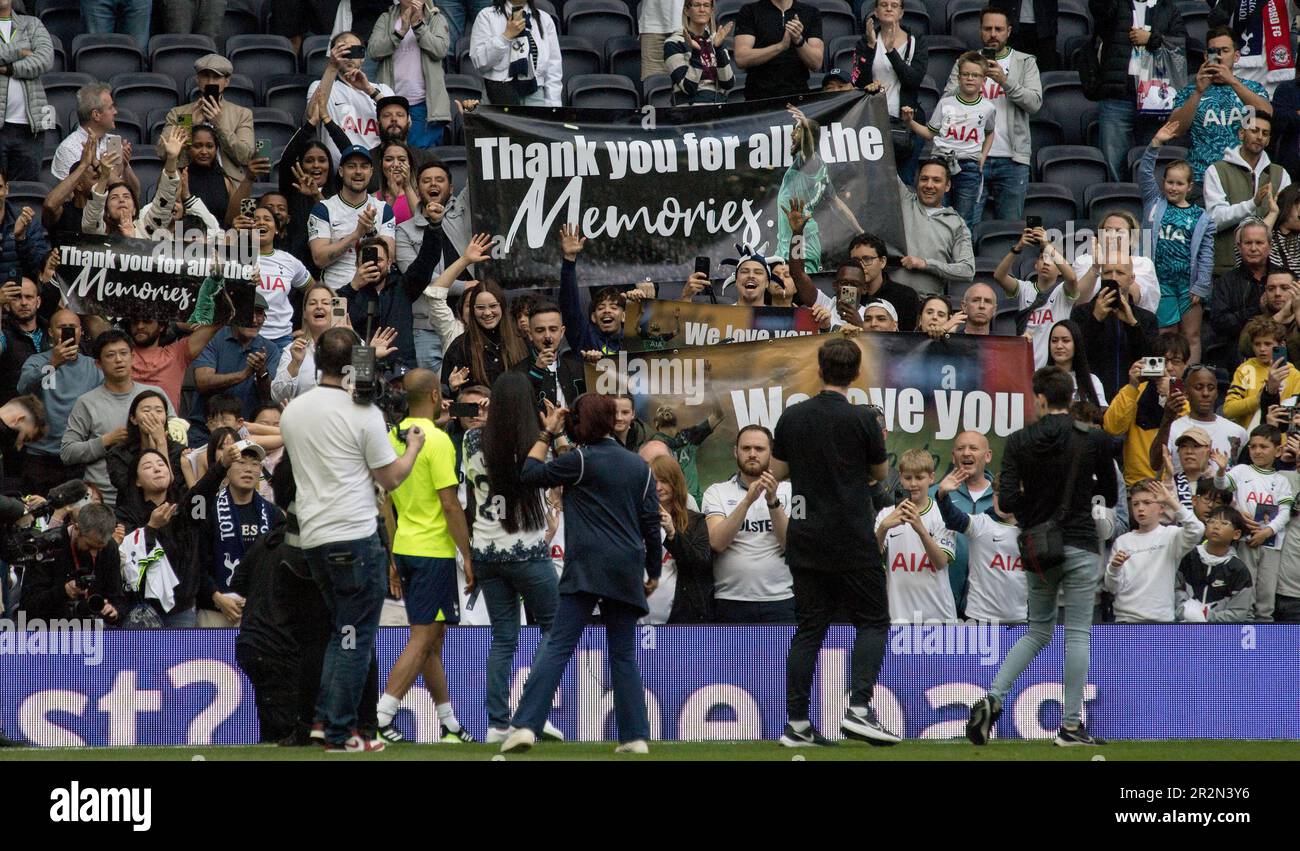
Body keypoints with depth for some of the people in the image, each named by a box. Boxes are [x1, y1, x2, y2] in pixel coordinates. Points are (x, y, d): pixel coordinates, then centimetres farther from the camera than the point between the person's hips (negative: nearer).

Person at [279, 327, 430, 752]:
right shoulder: (364, 413, -12)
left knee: (344, 630, 20)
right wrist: (414, 446, 12)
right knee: (356, 636, 0)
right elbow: (391, 477, -5)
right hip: (355, 537, -6)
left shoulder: (292, 411, 7)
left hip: (313, 537, 6)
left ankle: (324, 717, 14)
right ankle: (339, 734, 1)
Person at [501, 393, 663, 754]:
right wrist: (654, 572, 19)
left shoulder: (581, 460, -3)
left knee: (558, 647, -8)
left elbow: (530, 474, 5)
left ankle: (526, 725, -18)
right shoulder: (640, 467, 11)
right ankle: (635, 736, 3)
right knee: (624, 654, 9)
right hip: (627, 572, 4)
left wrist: (546, 434, 14)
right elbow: (652, 524, 11)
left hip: (586, 568, -4)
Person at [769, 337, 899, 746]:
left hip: (804, 539, 4)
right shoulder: (862, 419, -10)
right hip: (851, 540, -4)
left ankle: (797, 723, 3)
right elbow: (880, 473, 4)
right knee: (872, 622, 5)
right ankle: (859, 708, -11)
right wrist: (880, 441, 24)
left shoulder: (792, 417, 2)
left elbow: (778, 471, 11)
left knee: (809, 629, 8)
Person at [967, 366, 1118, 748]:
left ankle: (993, 698, -1)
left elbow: (1006, 501, -9)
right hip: (1079, 546, -3)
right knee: (1078, 633, 4)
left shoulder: (1019, 442, -4)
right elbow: (1110, 495, 3)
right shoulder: (1094, 440, -6)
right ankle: (1071, 725, 2)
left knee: (1038, 630, 17)